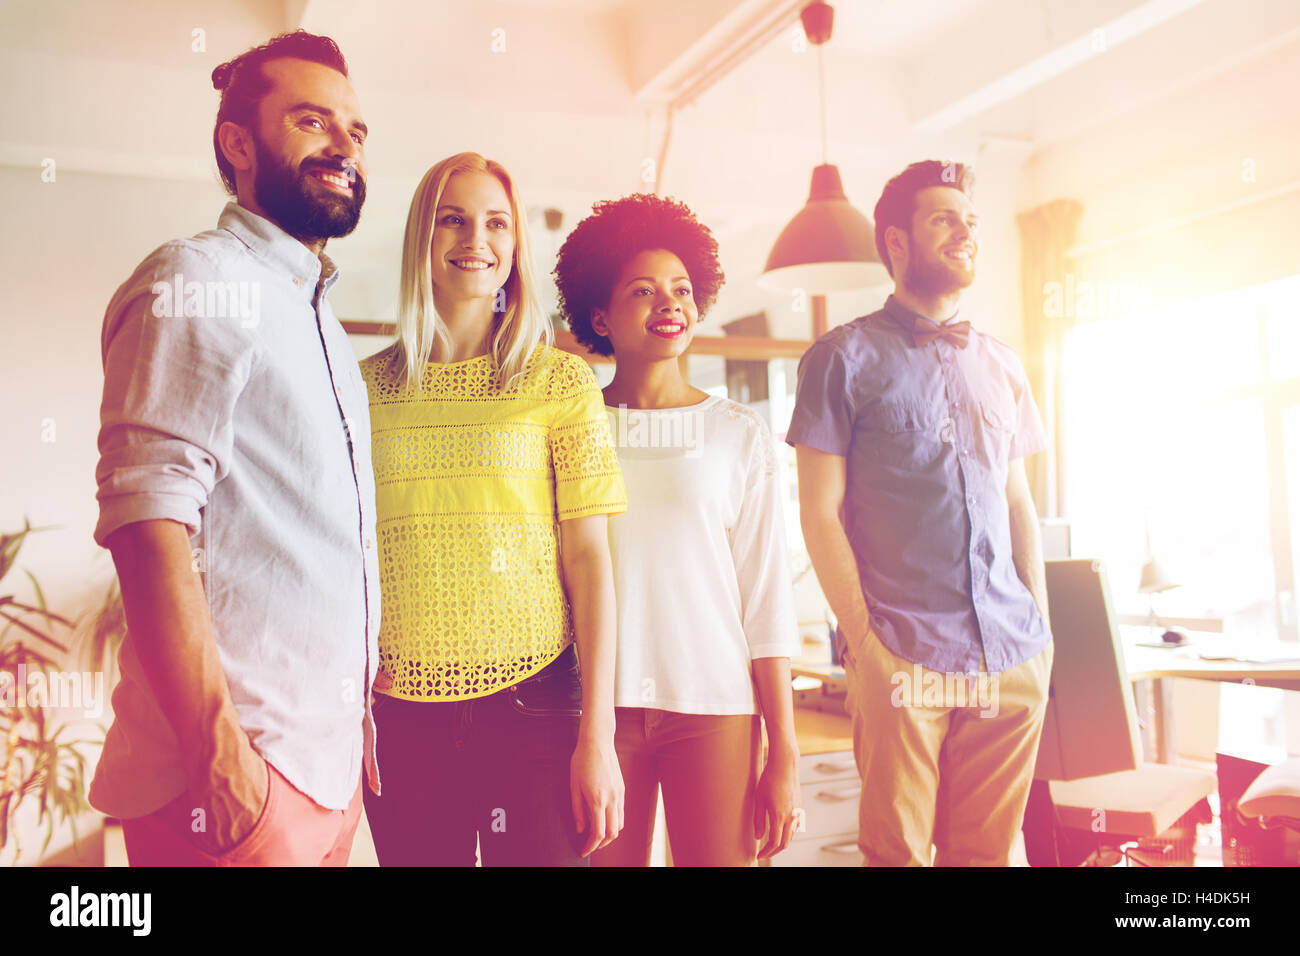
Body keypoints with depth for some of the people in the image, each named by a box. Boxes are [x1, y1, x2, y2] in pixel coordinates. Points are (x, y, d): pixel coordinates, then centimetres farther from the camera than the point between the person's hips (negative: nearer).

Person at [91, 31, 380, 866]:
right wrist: (221, 756, -24)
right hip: (245, 770, -8)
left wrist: (359, 728, 16)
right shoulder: (200, 283, -10)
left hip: (332, 758, 8)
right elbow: (149, 524, -20)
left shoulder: (321, 323, 17)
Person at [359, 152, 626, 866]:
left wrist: (597, 734, -7)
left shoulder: (561, 382, 0)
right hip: (398, 710, 2)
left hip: (533, 703, -2)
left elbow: (588, 556, -3)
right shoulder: (365, 387, 6)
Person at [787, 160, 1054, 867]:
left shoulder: (1000, 365, 16)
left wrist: (1041, 624, 9)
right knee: (898, 849, 2)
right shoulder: (845, 357, 0)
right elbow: (820, 513, -4)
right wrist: (866, 641, -11)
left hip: (1015, 657, 5)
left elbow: (1019, 502, 19)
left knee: (988, 849, 11)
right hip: (903, 657, -4)